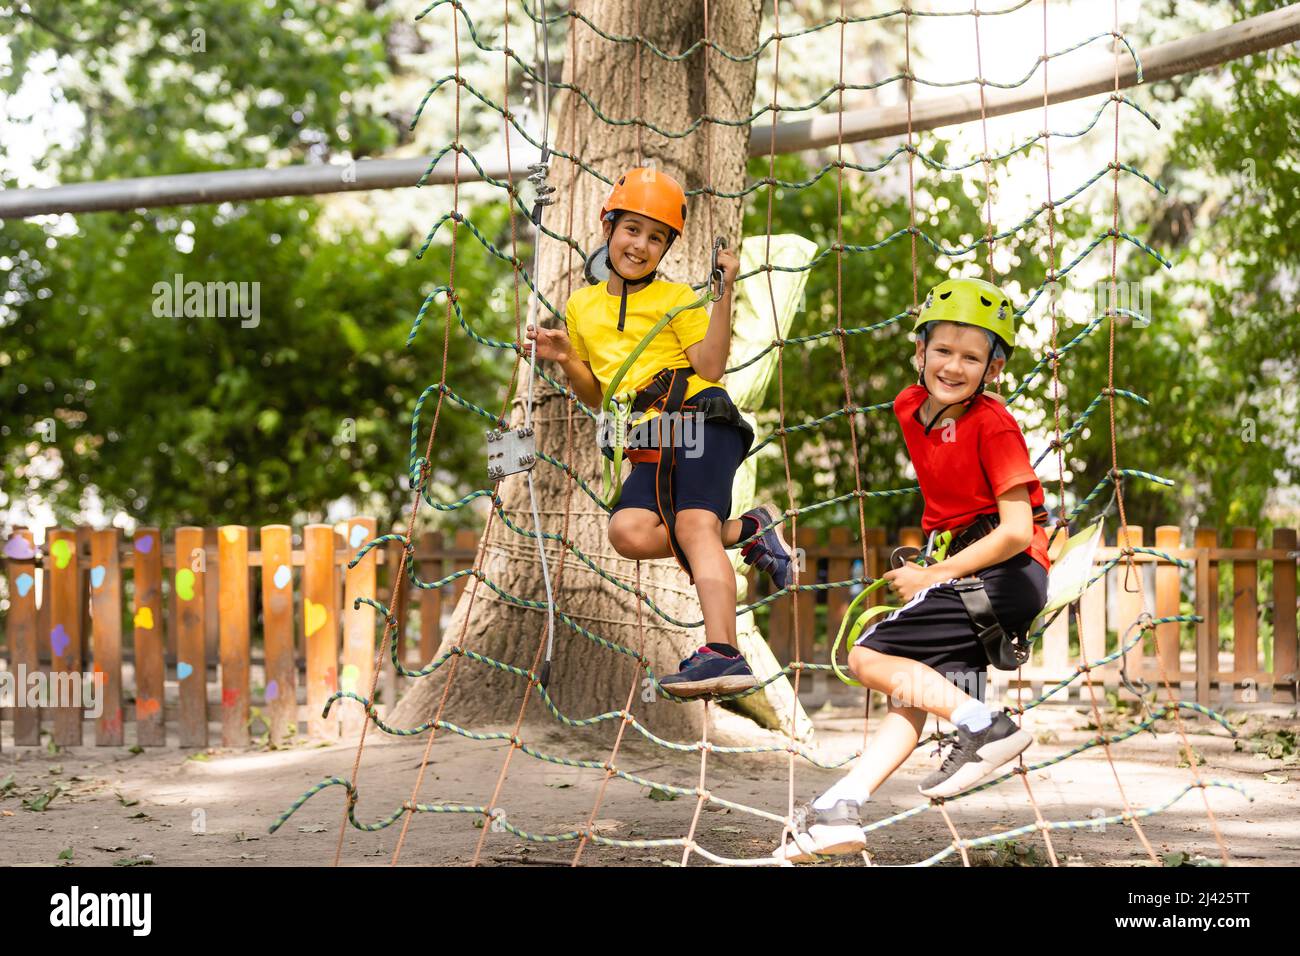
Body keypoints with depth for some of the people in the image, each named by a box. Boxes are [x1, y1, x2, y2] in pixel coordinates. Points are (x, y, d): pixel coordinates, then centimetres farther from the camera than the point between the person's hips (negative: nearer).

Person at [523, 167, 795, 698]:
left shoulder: (677, 298, 11)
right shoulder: (581, 306, 21)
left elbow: (710, 367, -3)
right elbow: (597, 396, 25)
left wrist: (724, 296, -9)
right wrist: (567, 360, 7)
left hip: (699, 415, -4)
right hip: (648, 444, 4)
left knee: (693, 522, -26)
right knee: (629, 531, -24)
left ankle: (722, 652, -41)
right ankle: (743, 531, -5)